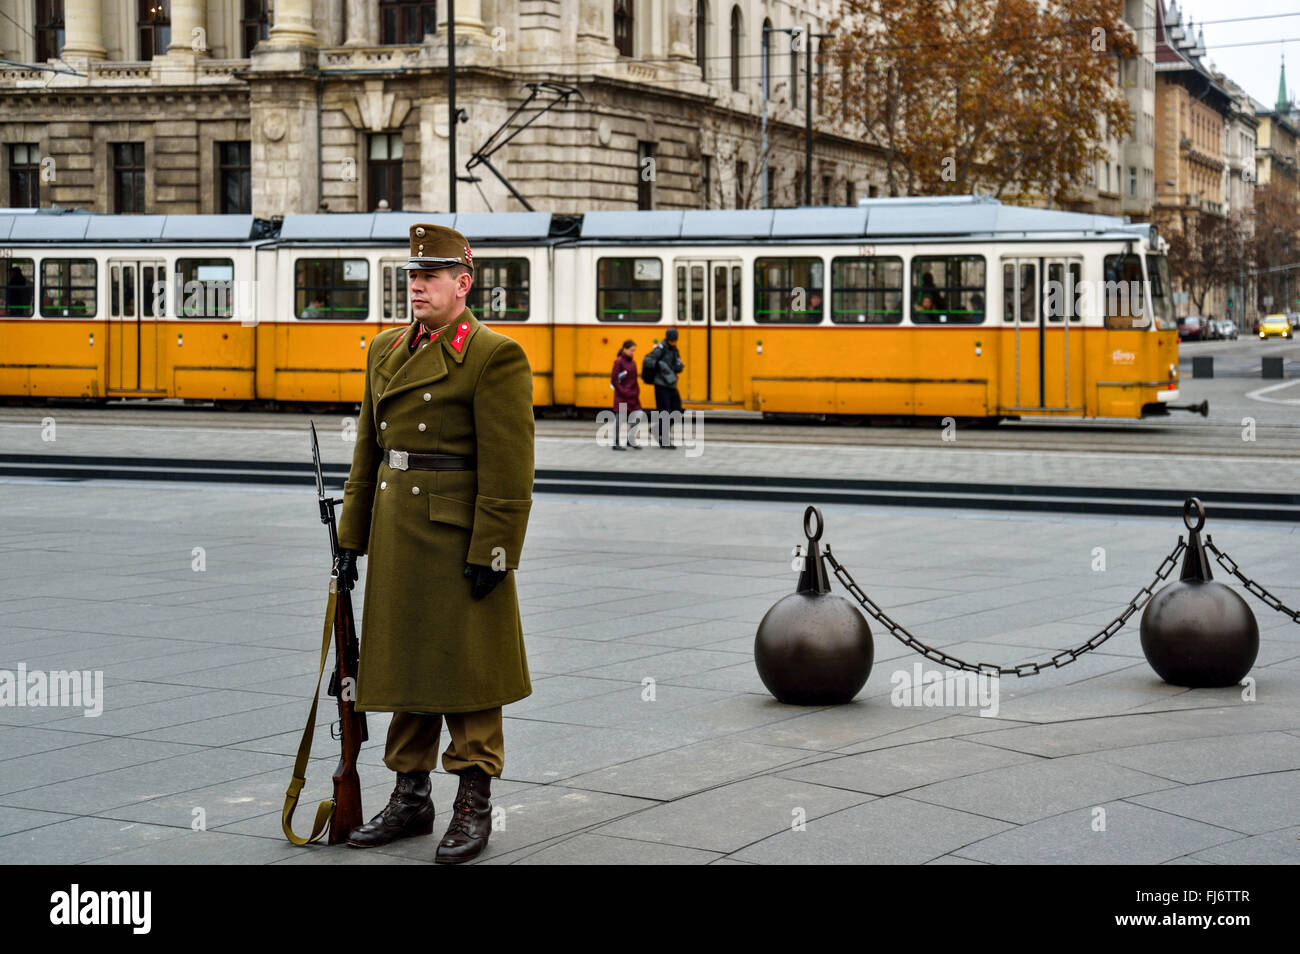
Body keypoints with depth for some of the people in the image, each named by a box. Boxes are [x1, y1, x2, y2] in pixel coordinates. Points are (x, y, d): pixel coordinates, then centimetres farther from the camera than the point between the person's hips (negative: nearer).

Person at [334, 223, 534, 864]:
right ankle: (411, 798, 24)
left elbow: (508, 468, -14)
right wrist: (353, 535, 12)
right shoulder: (387, 349, 12)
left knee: (466, 665, 0)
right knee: (404, 663, 13)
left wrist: (492, 552, -17)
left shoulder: (495, 356, -10)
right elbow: (367, 450, 15)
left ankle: (474, 805, 10)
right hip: (397, 535, 7)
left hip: (458, 538, -7)